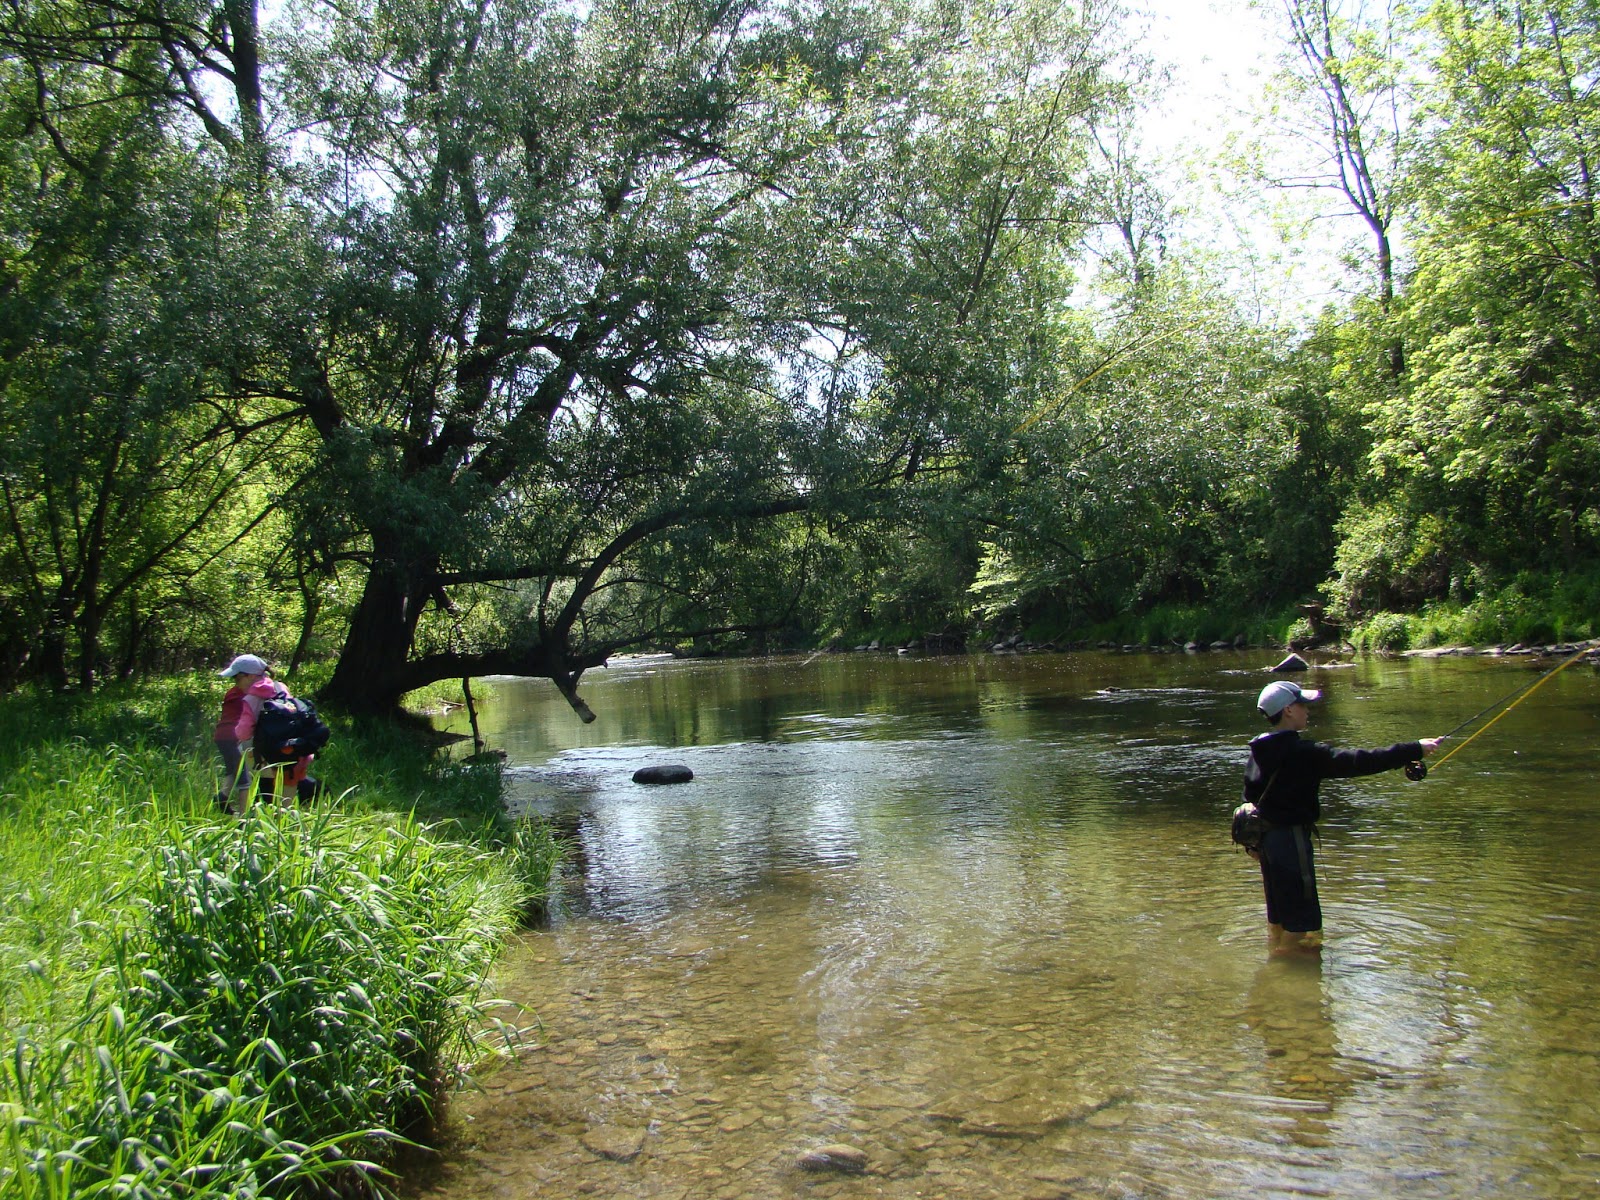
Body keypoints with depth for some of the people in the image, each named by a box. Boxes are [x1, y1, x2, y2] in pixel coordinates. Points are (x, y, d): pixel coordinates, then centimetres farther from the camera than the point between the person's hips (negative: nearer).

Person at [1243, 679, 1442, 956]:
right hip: (1291, 839, -9)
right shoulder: (1304, 753, -19)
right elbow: (1357, 762, -20)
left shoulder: (1260, 751, 6)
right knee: (1303, 920, -2)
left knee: (1279, 916, 20)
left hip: (1265, 837, 9)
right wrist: (1414, 750, -14)